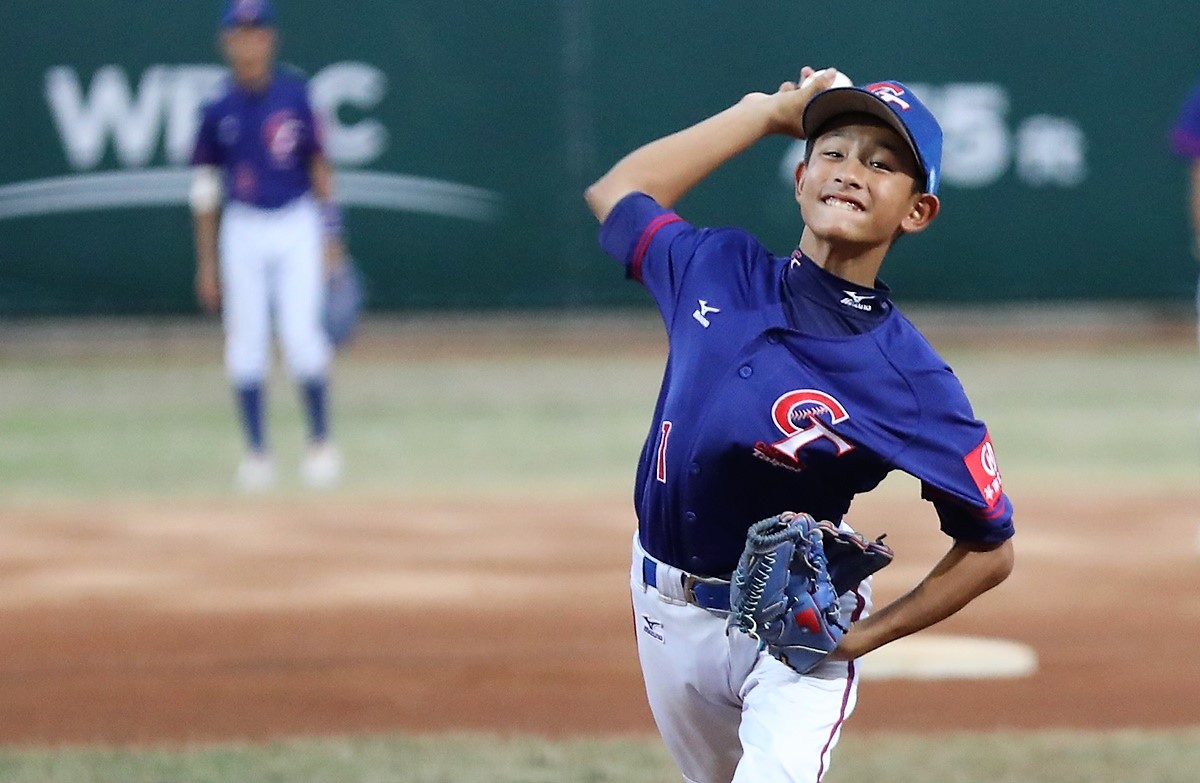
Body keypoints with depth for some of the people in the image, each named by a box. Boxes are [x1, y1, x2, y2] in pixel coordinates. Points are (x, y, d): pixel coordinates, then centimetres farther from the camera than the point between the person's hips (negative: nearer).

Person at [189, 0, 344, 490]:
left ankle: (320, 441, 6)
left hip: (297, 227, -1)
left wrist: (331, 238, 0)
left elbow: (318, 165, 4)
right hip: (242, 231, 1)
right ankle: (256, 451, 11)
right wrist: (206, 263, 5)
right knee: (245, 343, 1)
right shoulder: (219, 110, 0)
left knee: (301, 334, -10)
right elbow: (205, 188, 6)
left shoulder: (294, 95, -2)